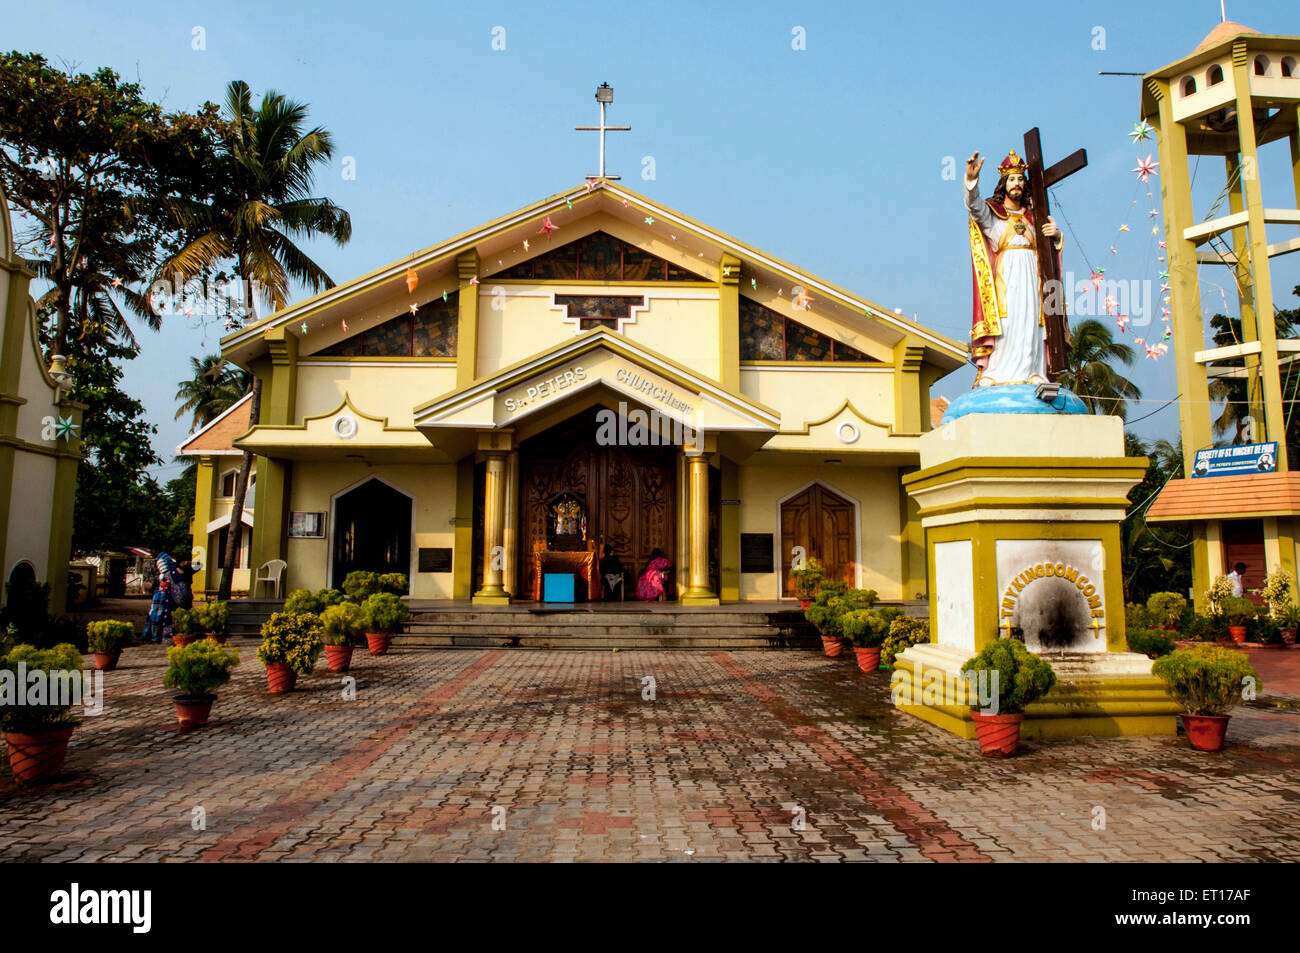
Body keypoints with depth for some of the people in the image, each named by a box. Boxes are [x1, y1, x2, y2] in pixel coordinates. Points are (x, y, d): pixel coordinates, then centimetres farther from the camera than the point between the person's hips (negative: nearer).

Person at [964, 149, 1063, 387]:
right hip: (1004, 275, -4)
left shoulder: (1032, 217, 24)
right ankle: (991, 375, -21)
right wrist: (971, 179, -29)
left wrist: (1056, 236, 1)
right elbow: (974, 206, -11)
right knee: (1003, 321, -17)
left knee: (1031, 324, -6)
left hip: (1031, 277, 4)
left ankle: (1032, 374, -11)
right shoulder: (991, 212, 11)